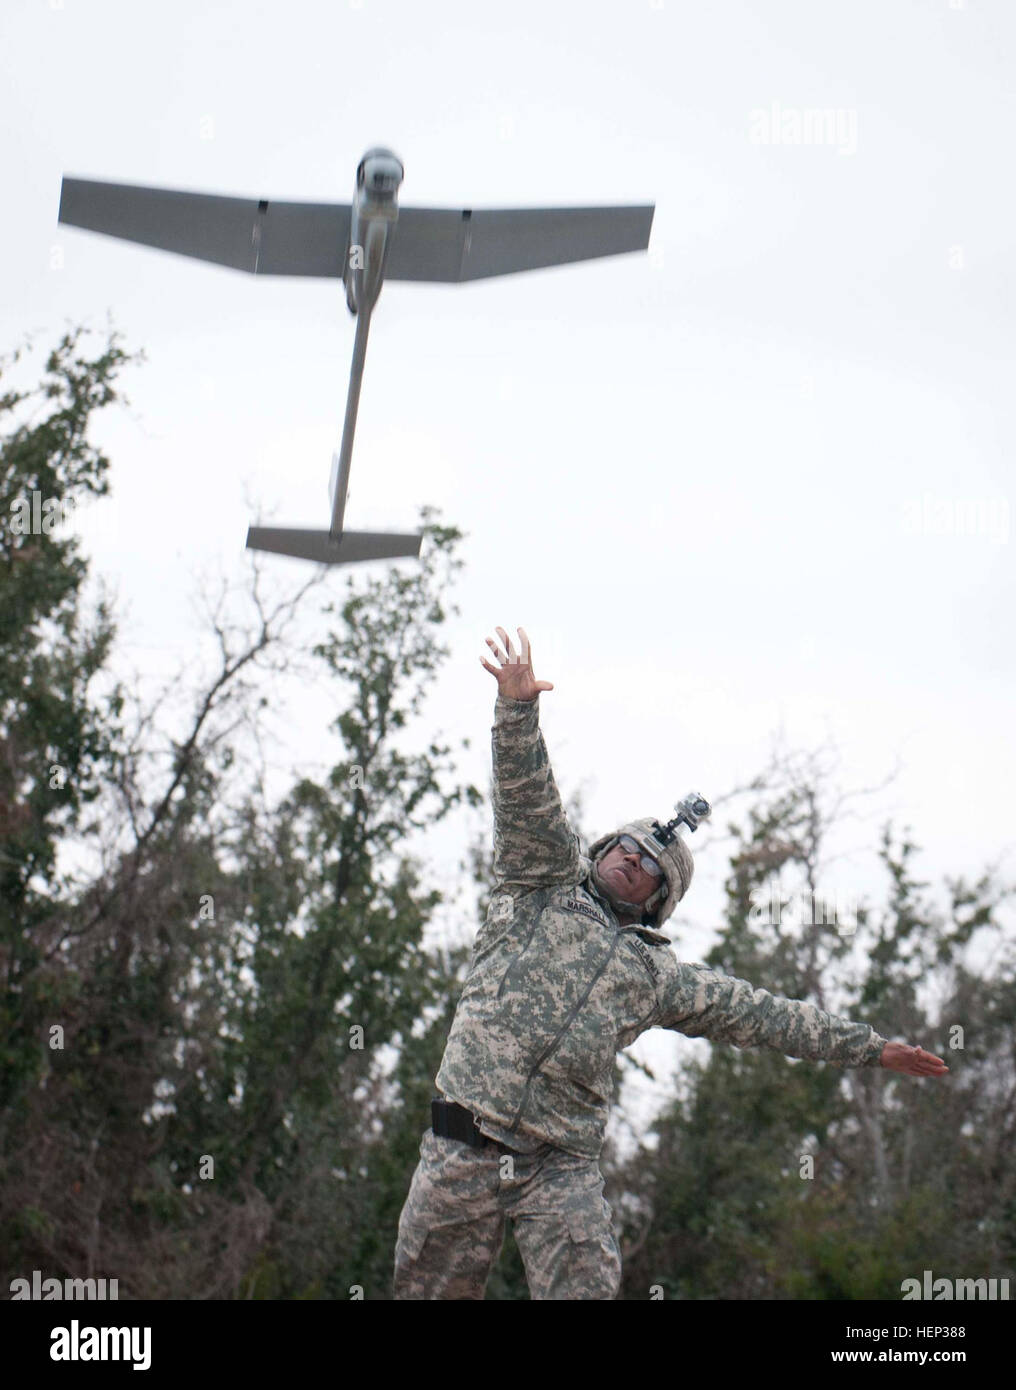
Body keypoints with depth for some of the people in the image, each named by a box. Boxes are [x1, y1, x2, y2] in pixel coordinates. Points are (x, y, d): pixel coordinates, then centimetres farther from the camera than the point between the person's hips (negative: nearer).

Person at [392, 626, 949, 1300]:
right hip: (465, 1147, -2)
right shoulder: (548, 882, 14)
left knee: (587, 1287, -13)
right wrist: (518, 706, -20)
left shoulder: (659, 973, 18)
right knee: (431, 1287, 0)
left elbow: (758, 1012, 19)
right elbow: (528, 803, -2)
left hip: (563, 1167, 2)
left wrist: (870, 1047, 18)